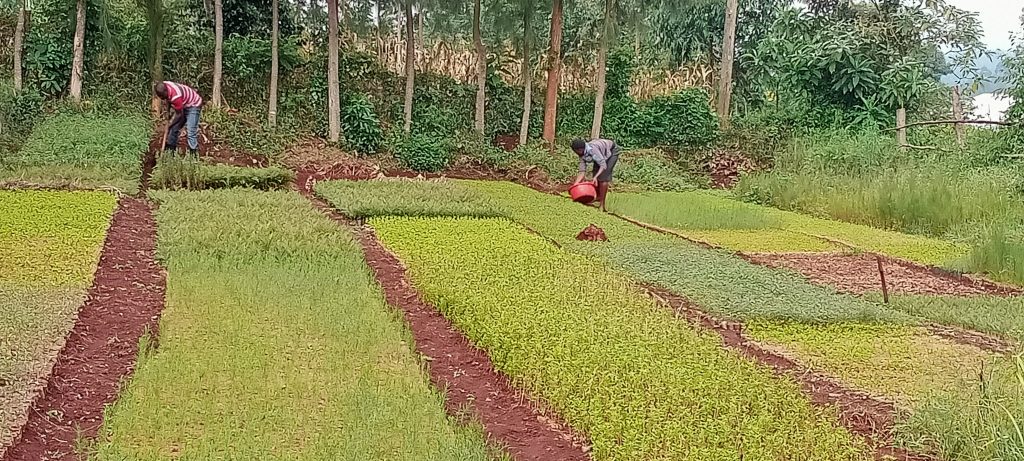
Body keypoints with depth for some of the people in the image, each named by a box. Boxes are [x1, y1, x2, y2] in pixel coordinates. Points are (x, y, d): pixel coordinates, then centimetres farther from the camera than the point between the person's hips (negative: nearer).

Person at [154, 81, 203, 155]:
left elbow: (179, 115, -25)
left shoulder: (175, 96, -38)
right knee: (174, 129, 12)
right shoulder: (163, 86, -15)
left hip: (193, 105, -9)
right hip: (183, 105, 9)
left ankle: (193, 153, -18)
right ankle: (170, 149, 25)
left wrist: (170, 125, -12)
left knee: (191, 132, -19)